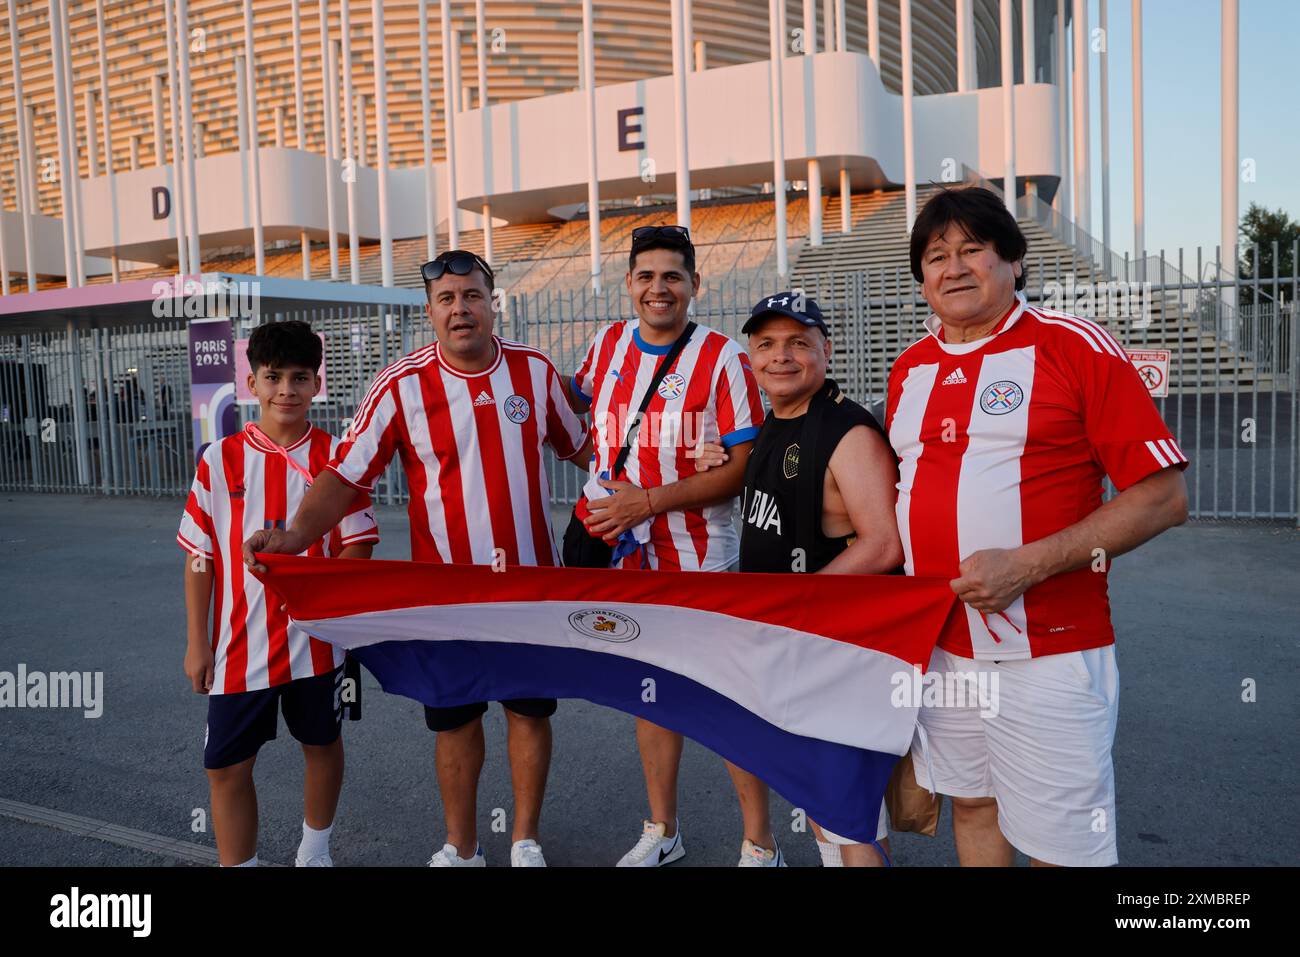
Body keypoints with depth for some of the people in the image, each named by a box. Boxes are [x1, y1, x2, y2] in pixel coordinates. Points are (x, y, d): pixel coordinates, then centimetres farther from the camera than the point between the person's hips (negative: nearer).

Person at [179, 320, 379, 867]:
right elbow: (199, 558, 1)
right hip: (239, 643, 0)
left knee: (322, 744, 17)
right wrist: (197, 643, -1)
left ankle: (315, 852, 41)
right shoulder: (220, 460, -3)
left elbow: (359, 544, -2)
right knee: (227, 766, 4)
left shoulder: (335, 457, -4)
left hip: (317, 638, 0)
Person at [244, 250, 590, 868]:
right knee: (456, 718, 11)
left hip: (532, 577, 2)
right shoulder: (401, 386, -10)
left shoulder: (535, 370, -2)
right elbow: (347, 473, -13)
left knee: (530, 708, 12)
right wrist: (296, 534, -28)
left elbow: (577, 444, 12)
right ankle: (460, 848, 31)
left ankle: (526, 841, 31)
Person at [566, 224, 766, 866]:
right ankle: (661, 833, 33)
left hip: (701, 560, -5)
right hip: (625, 550, 5)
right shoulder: (608, 344, 5)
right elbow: (578, 394, 27)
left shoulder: (723, 357, -11)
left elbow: (742, 467, -15)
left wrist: (650, 500, -20)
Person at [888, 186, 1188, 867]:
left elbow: (1163, 497, -11)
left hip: (1048, 652, -5)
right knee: (972, 807, 19)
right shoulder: (911, 367, 10)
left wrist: (1030, 564, -20)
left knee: (1062, 846, 1)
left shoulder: (1077, 346, -8)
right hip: (939, 646, 6)